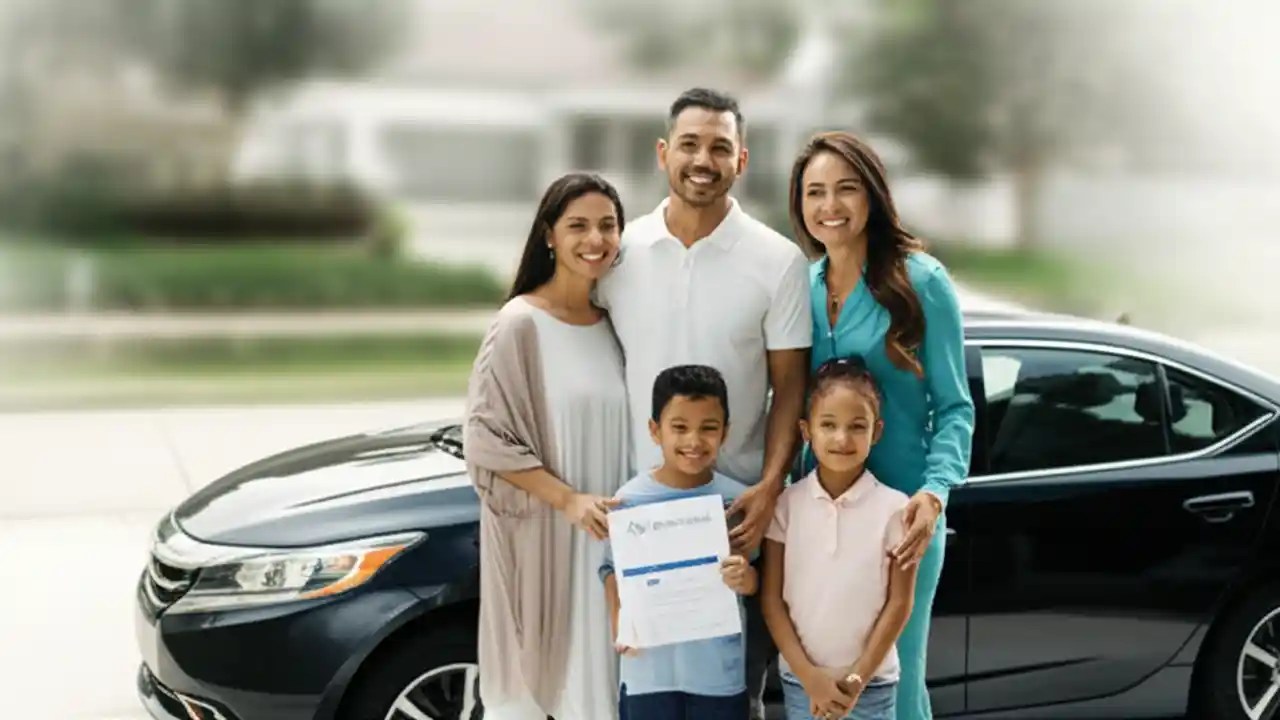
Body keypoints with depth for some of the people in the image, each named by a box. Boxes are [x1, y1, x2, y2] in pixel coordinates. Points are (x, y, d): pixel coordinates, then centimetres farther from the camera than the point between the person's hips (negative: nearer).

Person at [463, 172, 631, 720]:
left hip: (604, 536, 6)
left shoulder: (615, 326, 8)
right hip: (538, 532, -5)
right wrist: (568, 499, -19)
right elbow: (486, 438, -13)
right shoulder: (520, 323, -11)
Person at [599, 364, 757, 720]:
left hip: (718, 667, 1)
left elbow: (754, 581, 1)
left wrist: (745, 577, -22)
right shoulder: (630, 499, -9)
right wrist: (618, 618, -15)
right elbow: (612, 568, 2)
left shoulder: (736, 500, -8)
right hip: (650, 666, 0)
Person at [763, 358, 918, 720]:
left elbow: (899, 603, -5)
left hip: (872, 685, -1)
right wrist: (807, 674, -9)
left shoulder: (894, 509, -9)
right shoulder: (787, 505, -4)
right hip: (800, 682, 2)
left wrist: (858, 677, -9)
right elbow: (771, 598, -1)